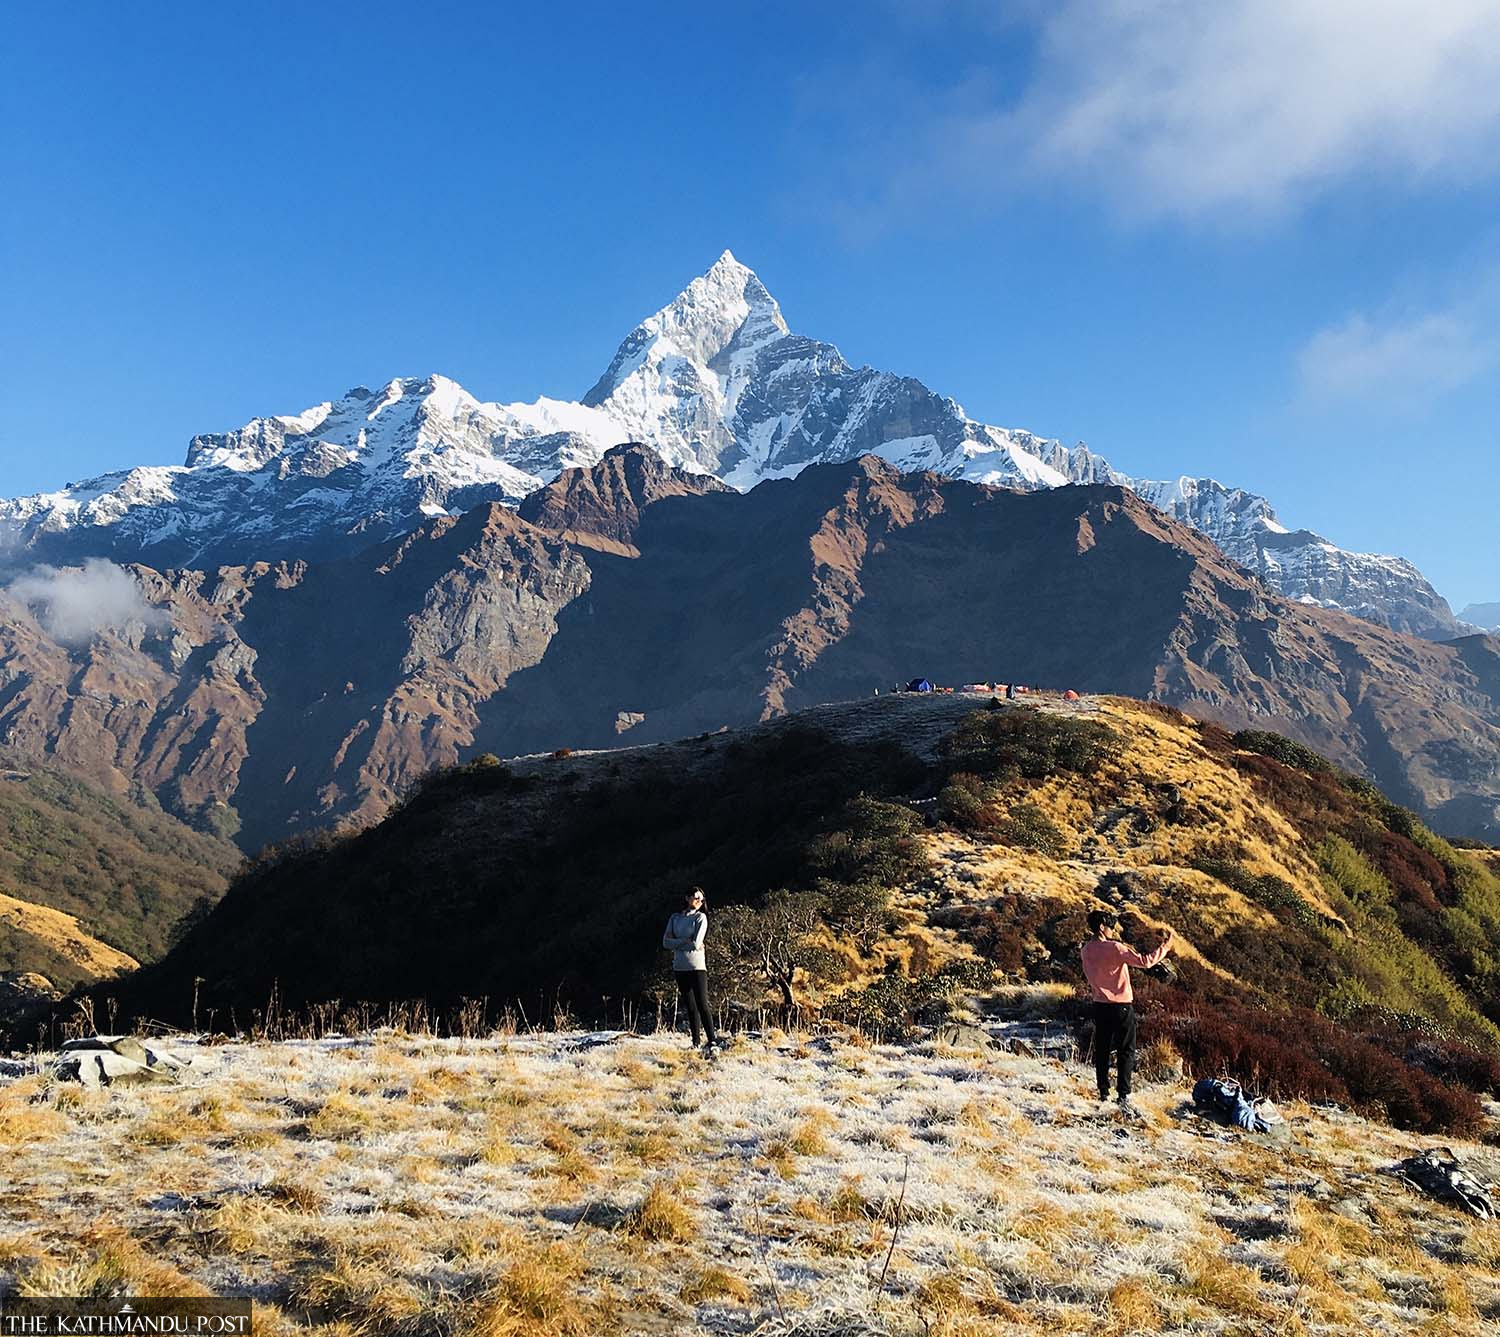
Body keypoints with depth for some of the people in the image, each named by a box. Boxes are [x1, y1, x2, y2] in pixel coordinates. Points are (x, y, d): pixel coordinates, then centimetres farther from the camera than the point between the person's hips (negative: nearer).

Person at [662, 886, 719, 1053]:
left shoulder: (700, 917, 0)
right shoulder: (675, 918, 12)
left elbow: (696, 944, -11)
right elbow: (666, 942, 2)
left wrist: (677, 944, 0)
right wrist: (686, 942, -9)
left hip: (697, 966, -4)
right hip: (680, 967, 4)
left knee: (702, 1004, -12)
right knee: (690, 1007, 8)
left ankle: (711, 1040, -15)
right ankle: (696, 1043, 12)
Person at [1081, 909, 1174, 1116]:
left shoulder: (1087, 950, 0)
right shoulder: (1114, 948, -20)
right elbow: (1144, 961, -23)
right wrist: (1165, 946, -15)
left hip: (1100, 1006, 6)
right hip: (1121, 1006, -6)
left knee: (1102, 1050, 13)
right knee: (1126, 1052, 2)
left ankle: (1103, 1093, 19)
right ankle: (1124, 1096, -5)